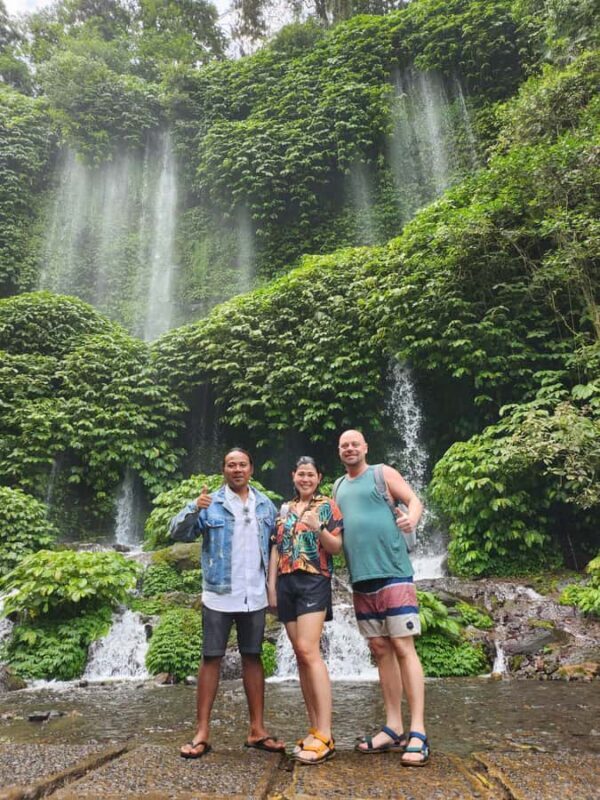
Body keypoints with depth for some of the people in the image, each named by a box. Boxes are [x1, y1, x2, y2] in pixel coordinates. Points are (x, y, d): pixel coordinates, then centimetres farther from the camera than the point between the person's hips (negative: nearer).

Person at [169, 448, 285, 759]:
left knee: (253, 658, 12)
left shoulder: (265, 505, 8)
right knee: (211, 659, 4)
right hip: (219, 596, -3)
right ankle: (201, 733, 15)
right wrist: (194, 509, -28)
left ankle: (257, 730, 23)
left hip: (255, 597, 3)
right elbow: (177, 532, -11)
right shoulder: (210, 504, -3)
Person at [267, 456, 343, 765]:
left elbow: (337, 547, -4)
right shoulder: (285, 509, 16)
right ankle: (316, 729, 14)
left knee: (308, 650, -16)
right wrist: (271, 586, 10)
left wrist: (319, 530, -22)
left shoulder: (327, 505, 2)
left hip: (314, 581, -5)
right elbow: (276, 549, 16)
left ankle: (325, 736, -12)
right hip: (286, 583, 6)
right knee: (300, 655, 6)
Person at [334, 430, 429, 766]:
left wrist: (412, 517, -28)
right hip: (361, 579, 6)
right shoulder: (338, 487, 17)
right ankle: (393, 729, 18)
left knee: (403, 648, -5)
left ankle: (418, 734, 0)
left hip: (393, 574, -5)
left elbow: (414, 500, -7)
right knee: (381, 650, 10)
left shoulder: (383, 473, 2)